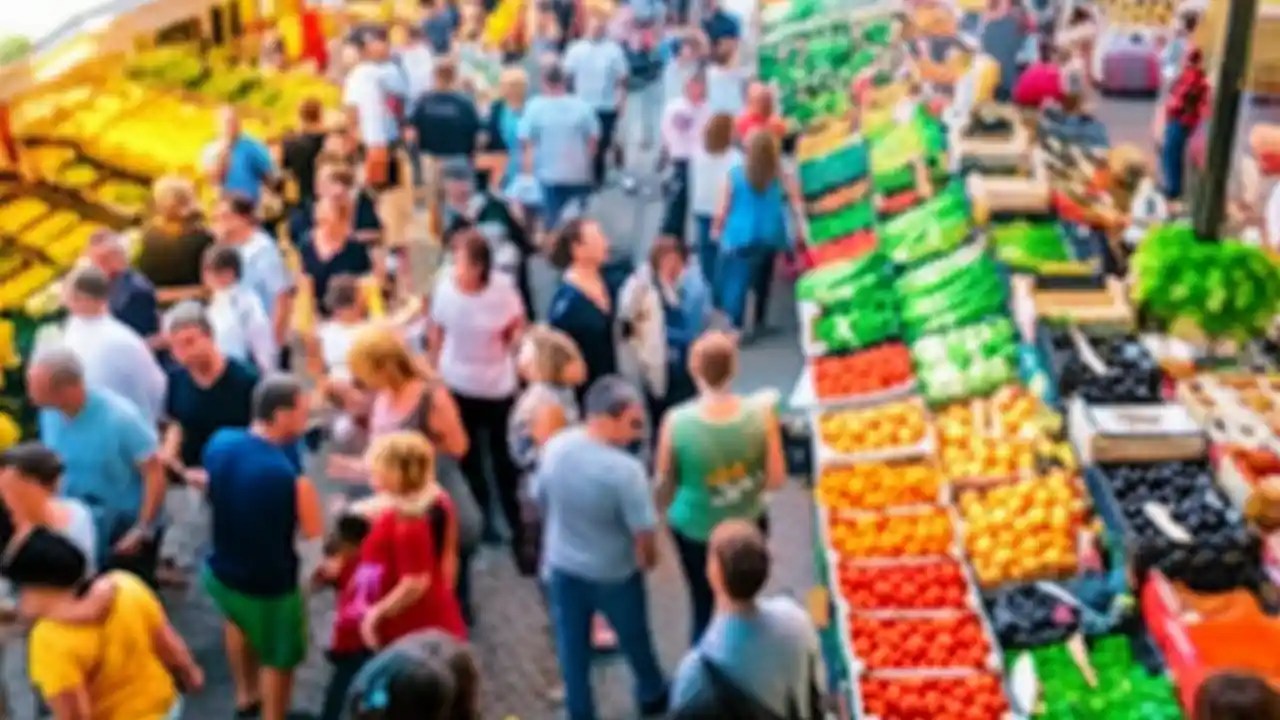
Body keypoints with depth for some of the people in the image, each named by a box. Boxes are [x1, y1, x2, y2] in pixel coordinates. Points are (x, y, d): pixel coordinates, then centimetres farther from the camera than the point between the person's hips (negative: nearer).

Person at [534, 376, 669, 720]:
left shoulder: (555, 447, -15)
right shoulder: (626, 470, -32)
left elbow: (541, 500, 0)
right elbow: (643, 534, -24)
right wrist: (649, 558, -1)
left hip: (563, 567, 3)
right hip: (614, 574, -3)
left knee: (572, 648, 21)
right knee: (635, 639, 25)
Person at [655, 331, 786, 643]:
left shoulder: (677, 421, -26)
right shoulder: (760, 413, -23)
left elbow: (664, 482, -12)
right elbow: (776, 479, -14)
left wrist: (662, 511, 10)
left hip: (694, 528, -2)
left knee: (704, 606, 19)